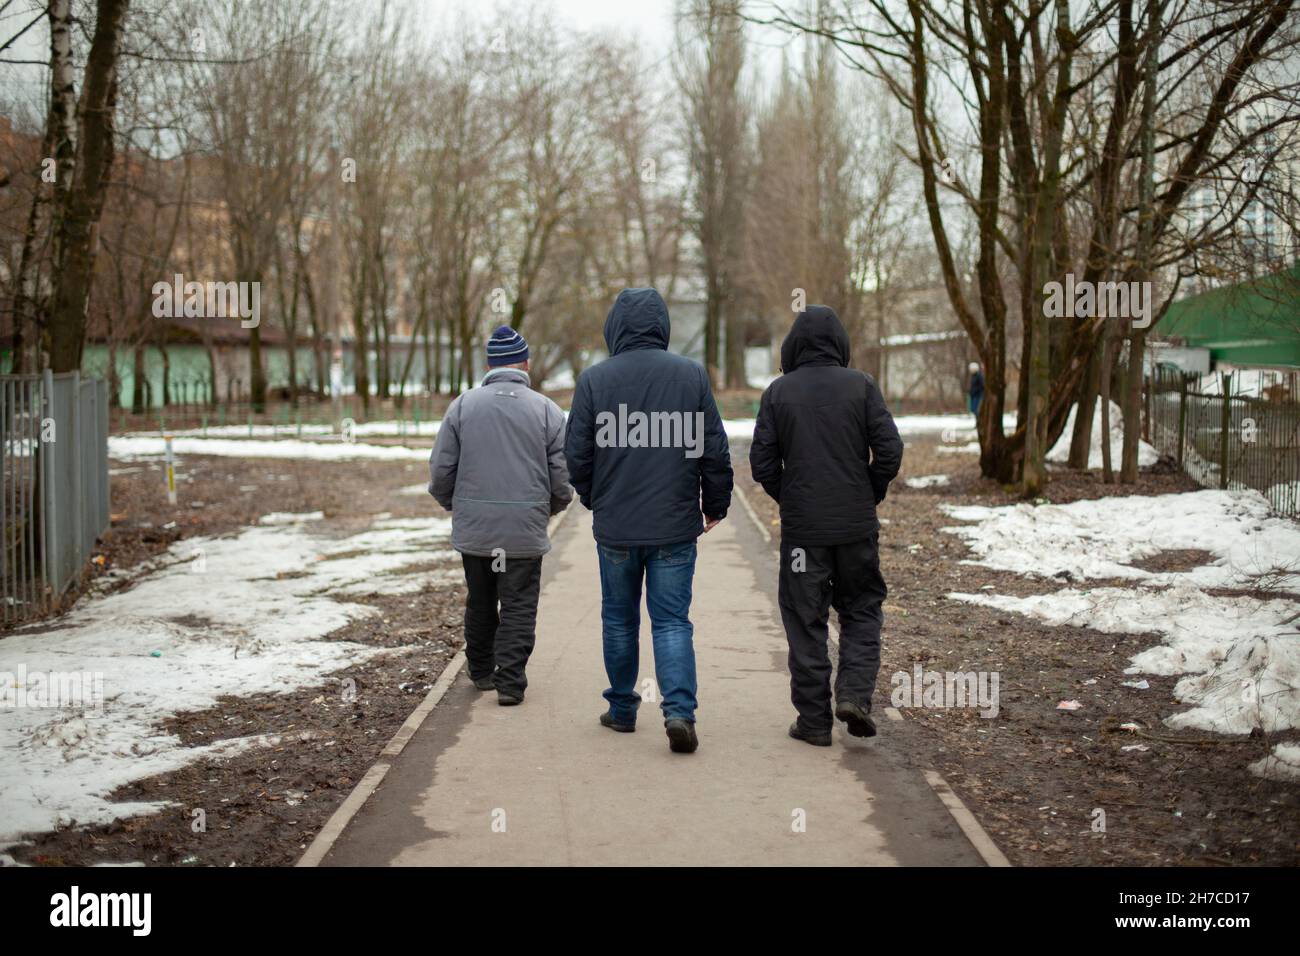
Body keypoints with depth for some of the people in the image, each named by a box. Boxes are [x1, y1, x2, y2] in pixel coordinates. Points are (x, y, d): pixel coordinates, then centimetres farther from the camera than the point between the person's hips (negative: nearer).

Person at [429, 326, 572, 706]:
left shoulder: (463, 405, 0)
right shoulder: (547, 410, -3)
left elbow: (440, 471, -1)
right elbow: (562, 479, -3)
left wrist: (455, 505, 18)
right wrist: (549, 508, 17)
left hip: (473, 528, 2)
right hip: (525, 531, -2)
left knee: (480, 603, 17)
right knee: (518, 607, 5)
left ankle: (481, 671, 30)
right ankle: (510, 681, 0)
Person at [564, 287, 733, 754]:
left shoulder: (594, 379, -4)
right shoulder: (692, 375, -3)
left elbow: (577, 454, -1)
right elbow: (715, 451, -1)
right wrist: (715, 504, 13)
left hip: (615, 527, 0)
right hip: (675, 525, 0)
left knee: (619, 619, 15)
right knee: (672, 621, 3)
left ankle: (622, 708, 25)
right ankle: (680, 710, -12)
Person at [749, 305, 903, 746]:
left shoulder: (778, 392, -1)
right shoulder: (861, 386, -2)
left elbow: (762, 462, -4)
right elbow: (889, 449, -7)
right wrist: (870, 497, 8)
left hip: (802, 527, 0)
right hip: (857, 526, 0)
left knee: (805, 619, 7)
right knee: (862, 609, 16)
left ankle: (814, 718, 9)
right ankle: (854, 693, -1)